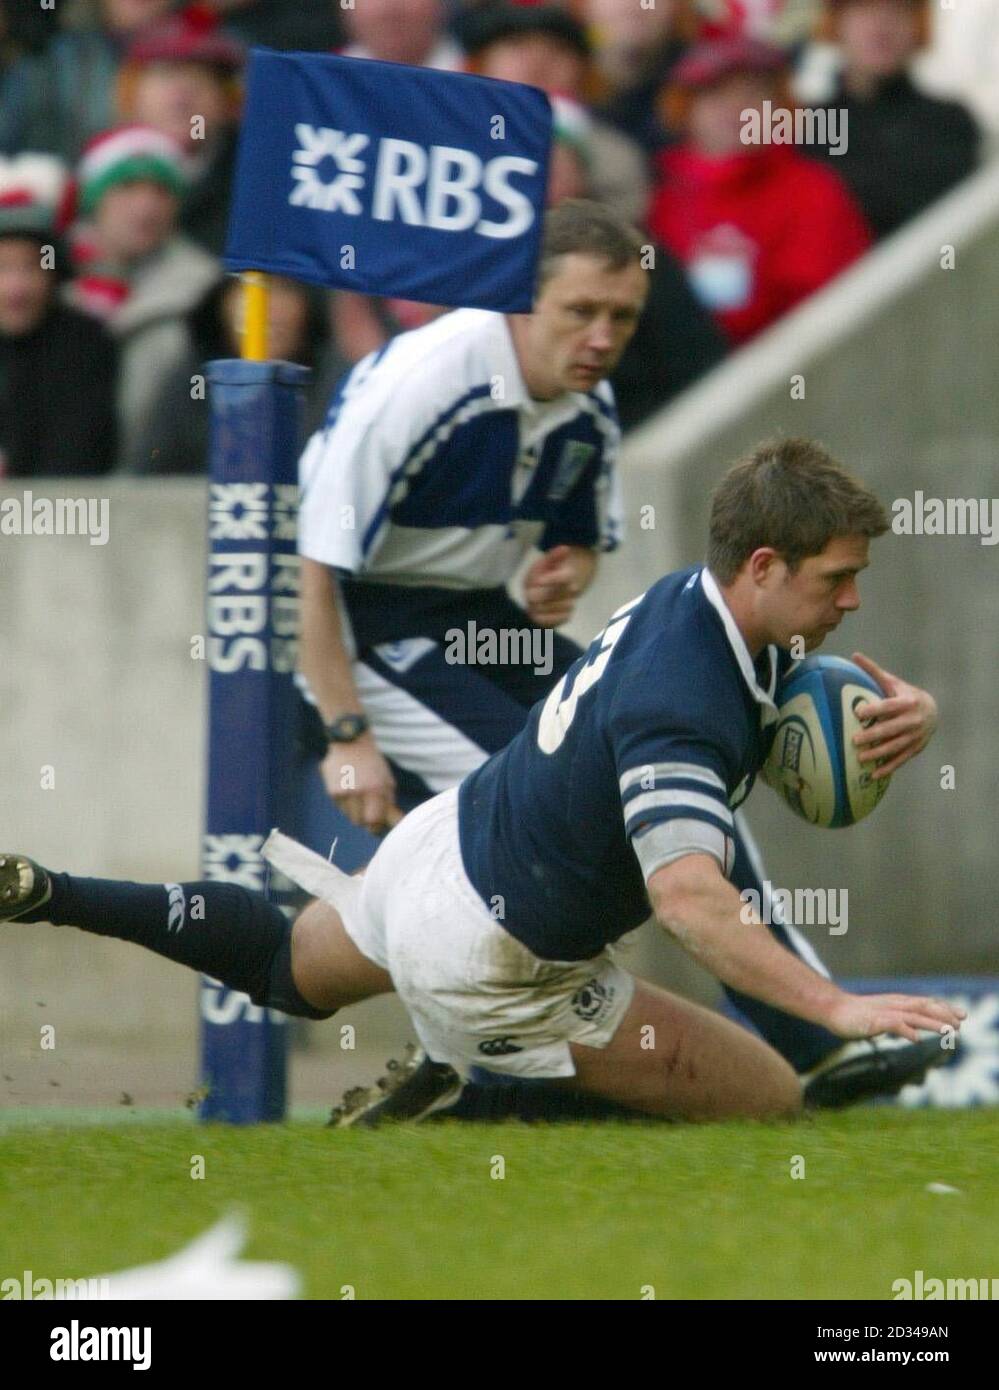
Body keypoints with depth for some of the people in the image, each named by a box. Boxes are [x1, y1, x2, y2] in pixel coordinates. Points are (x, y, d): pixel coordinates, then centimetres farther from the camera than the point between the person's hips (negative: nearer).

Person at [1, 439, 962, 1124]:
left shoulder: (696, 594, -5)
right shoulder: (678, 710, -33)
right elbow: (690, 901, -47)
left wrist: (900, 723, -11)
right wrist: (839, 1006, -54)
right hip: (489, 957, -9)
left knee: (286, 971, 38)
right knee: (771, 1103, -7)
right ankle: (463, 1087, -5)